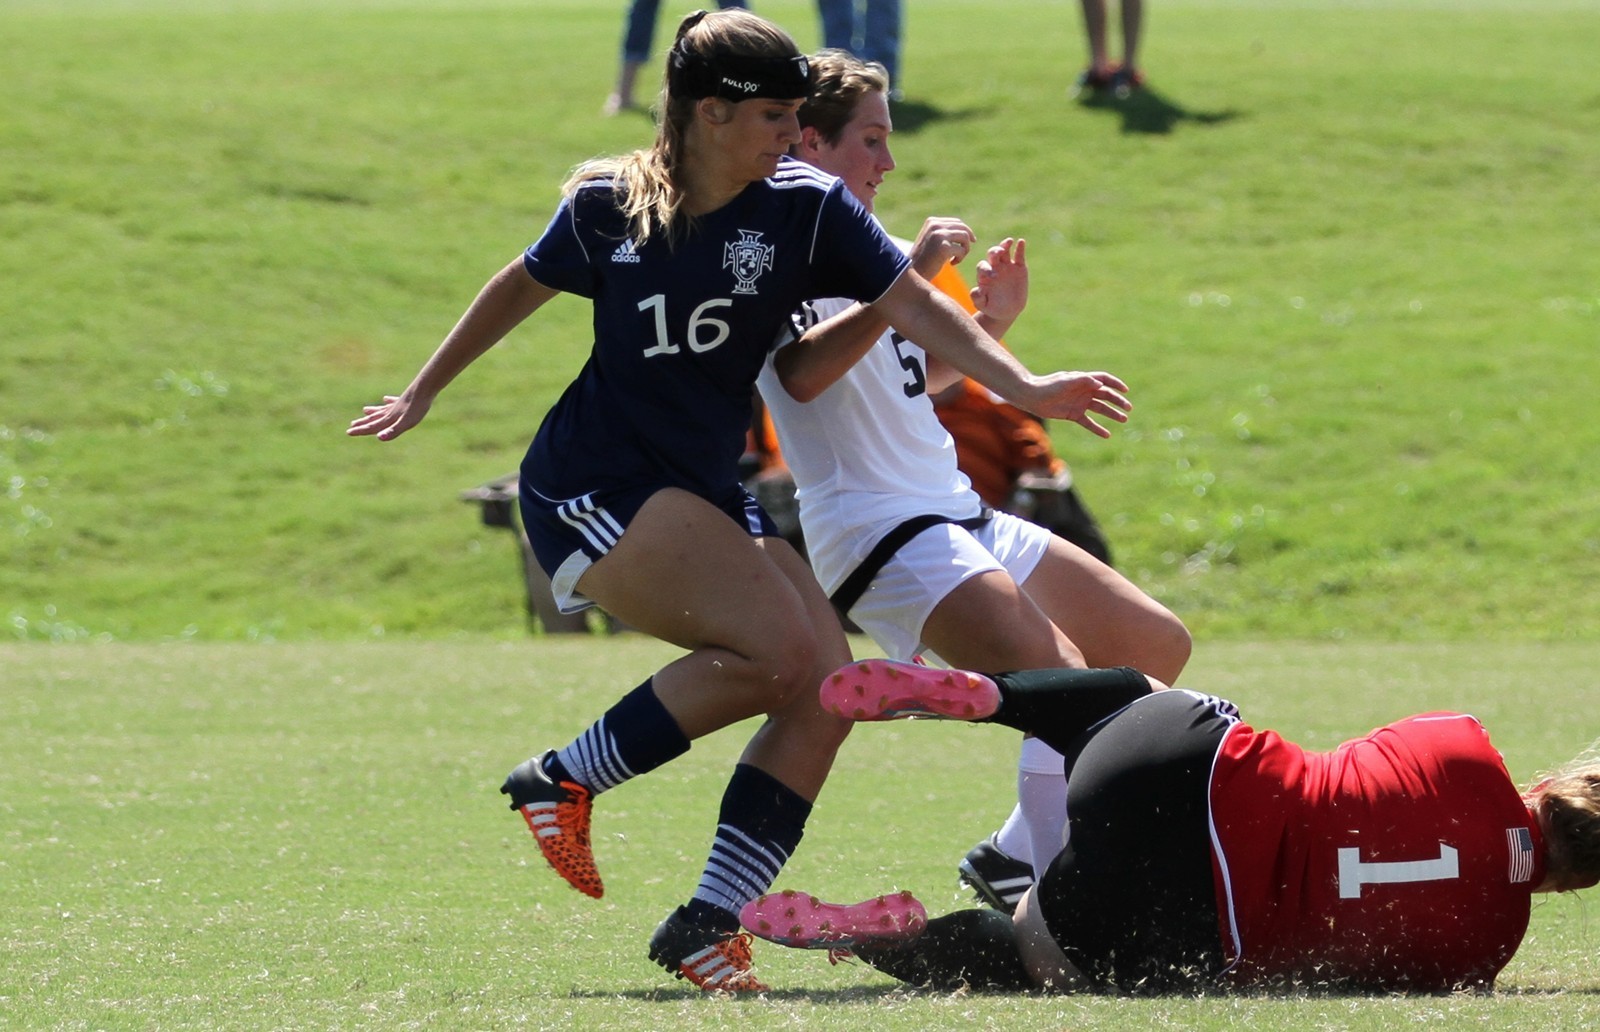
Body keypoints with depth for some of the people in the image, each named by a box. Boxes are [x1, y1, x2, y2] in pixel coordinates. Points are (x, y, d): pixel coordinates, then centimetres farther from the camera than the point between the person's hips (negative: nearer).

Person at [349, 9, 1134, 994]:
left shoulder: (805, 205, -1)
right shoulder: (607, 206, -5)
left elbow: (913, 303, -10)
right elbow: (521, 288, 13)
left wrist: (1021, 384, -25)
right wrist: (423, 393, 25)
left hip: (710, 494, 5)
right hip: (592, 487, -5)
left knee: (828, 687, -13)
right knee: (779, 646, -25)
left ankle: (708, 925, -7)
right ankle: (565, 778, -11)